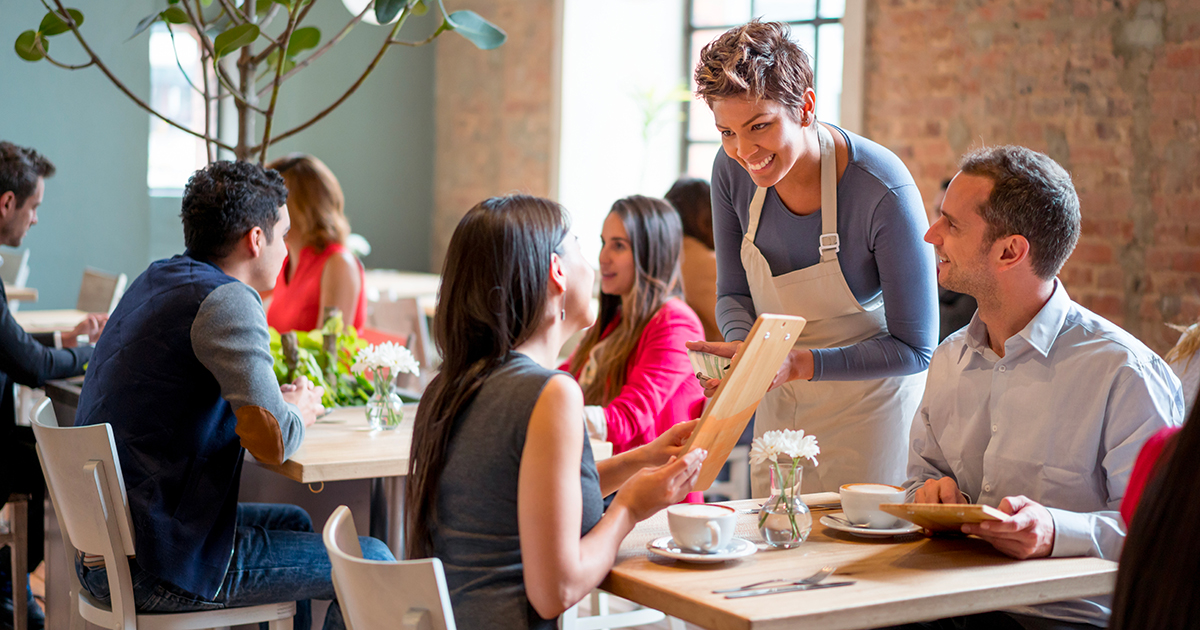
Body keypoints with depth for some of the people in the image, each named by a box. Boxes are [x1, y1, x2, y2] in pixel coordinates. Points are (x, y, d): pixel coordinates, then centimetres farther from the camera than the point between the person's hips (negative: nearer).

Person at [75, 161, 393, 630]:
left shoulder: (156, 279, 12)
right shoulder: (227, 301, -17)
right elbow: (271, 441, -26)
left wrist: (279, 400, 13)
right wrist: (297, 412, -2)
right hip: (163, 571, -10)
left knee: (292, 522, 30)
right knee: (372, 563, 1)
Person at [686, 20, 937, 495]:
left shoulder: (884, 192, -27)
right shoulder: (732, 170, -12)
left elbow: (913, 349, -20)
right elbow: (734, 293, 2)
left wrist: (801, 363, -31)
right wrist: (744, 346, -20)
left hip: (871, 398, -4)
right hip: (781, 403, 5)